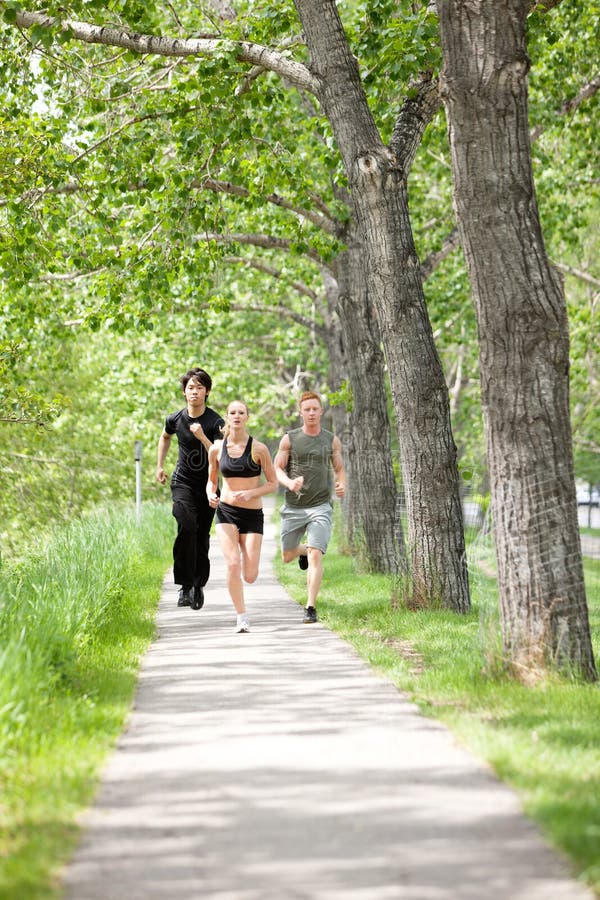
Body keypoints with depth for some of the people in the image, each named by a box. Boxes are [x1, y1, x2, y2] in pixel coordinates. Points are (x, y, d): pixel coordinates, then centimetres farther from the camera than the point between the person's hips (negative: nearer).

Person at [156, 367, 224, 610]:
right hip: (183, 482, 0)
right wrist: (160, 466, 19)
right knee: (187, 527, -22)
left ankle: (198, 585, 23)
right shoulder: (175, 419, -3)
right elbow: (165, 437, 22)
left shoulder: (216, 422, -12)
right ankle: (185, 586, -21)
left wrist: (202, 437, -31)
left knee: (202, 536, 4)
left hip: (208, 485, 0)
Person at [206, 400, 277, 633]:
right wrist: (210, 494, -6)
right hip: (226, 511, 1)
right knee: (233, 564, -19)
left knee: (249, 576, -6)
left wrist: (250, 493, -17)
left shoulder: (258, 449, -6)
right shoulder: (217, 449, 2)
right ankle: (242, 618, -6)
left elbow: (273, 484, 0)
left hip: (252, 514, -1)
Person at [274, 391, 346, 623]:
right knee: (287, 557, 14)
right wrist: (289, 483, -20)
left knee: (315, 556, -16)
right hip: (293, 507, 2)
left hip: (320, 507, -1)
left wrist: (342, 485, -8)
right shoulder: (289, 439, 2)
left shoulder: (332, 440, 5)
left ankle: (311, 607, -14)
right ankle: (303, 550, 51)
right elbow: (277, 469, 2)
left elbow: (339, 469, 14)